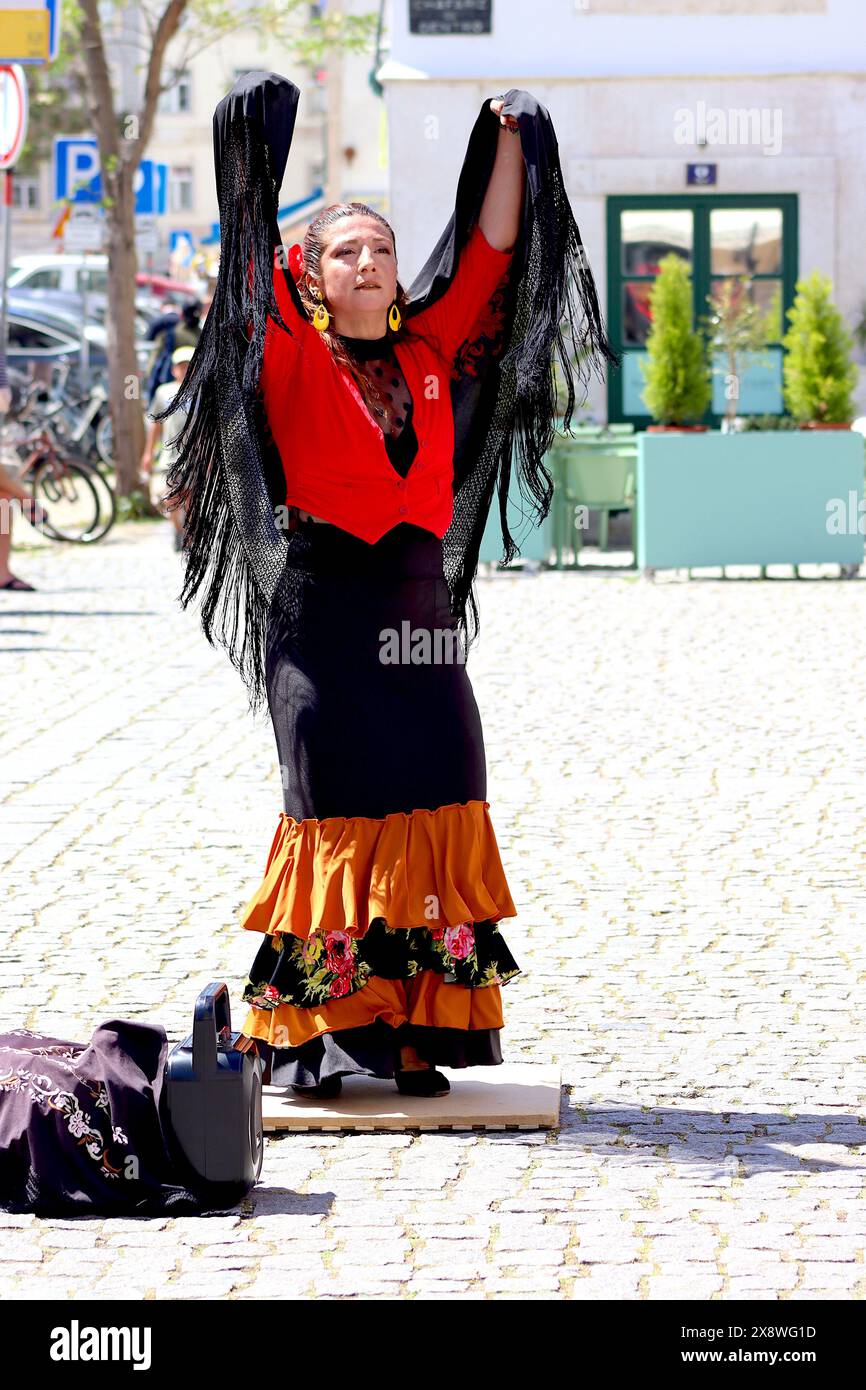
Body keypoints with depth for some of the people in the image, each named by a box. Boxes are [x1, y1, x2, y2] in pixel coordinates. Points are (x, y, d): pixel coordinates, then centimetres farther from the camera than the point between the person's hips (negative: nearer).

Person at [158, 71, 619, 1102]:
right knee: (335, 813, -5)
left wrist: (511, 142, 12)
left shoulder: (429, 352, 13)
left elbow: (490, 250, 16)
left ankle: (413, 1035, 3)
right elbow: (254, 258, -9)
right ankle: (313, 1037, 1)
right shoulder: (293, 359, 2)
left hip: (421, 604, 4)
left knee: (433, 811, -1)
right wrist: (251, 144, -14)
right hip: (322, 610, -4)